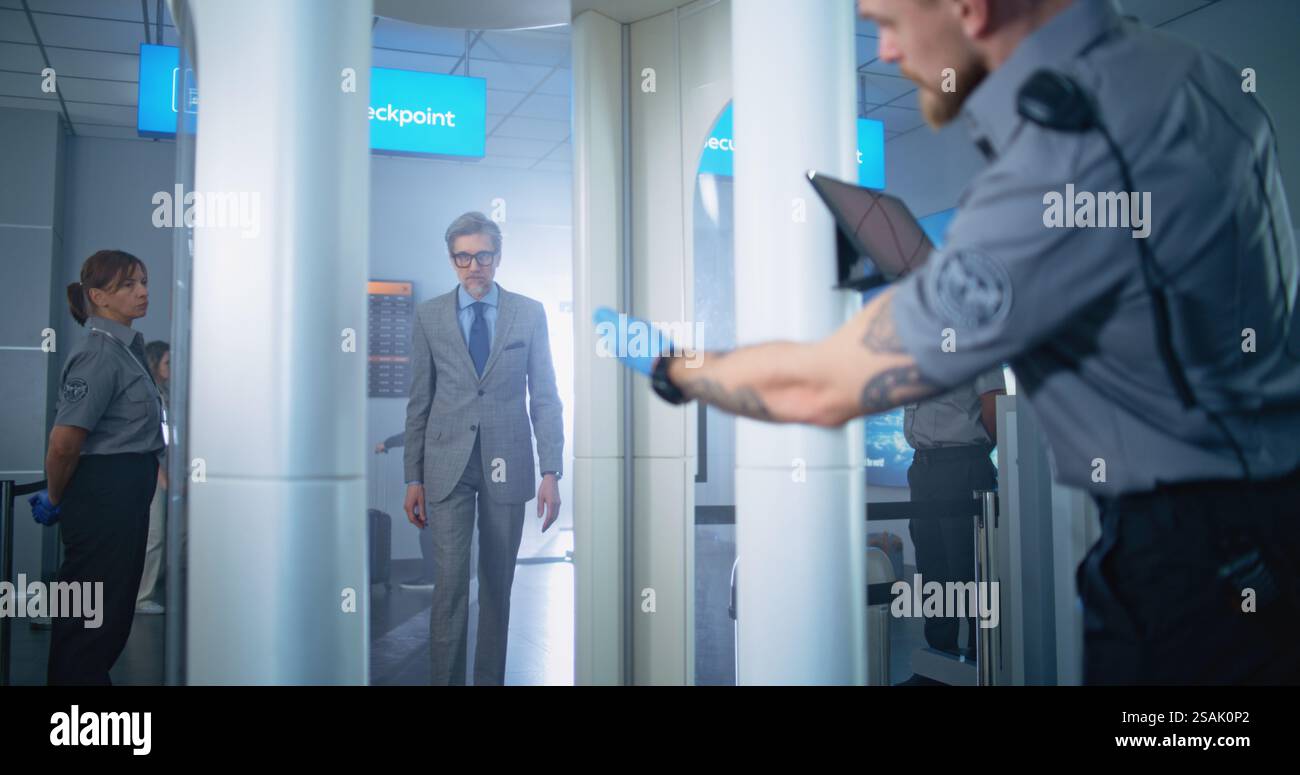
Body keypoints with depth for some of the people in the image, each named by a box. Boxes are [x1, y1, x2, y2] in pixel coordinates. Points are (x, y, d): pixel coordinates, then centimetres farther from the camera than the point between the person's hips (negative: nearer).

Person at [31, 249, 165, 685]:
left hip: (127, 499, 9)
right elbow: (63, 443, -22)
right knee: (92, 619, 1)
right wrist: (56, 501, -6)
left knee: (112, 616, 18)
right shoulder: (101, 353, -17)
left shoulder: (127, 348, 13)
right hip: (104, 498, -9)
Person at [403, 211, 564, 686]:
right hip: (447, 464, 0)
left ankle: (490, 677, 21)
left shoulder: (530, 313, 4)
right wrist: (413, 478, 3)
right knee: (450, 581, -6)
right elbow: (419, 402, 6)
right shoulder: (429, 316, 5)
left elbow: (545, 397, 3)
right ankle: (445, 678, 4)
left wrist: (551, 472, -4)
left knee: (498, 583, 8)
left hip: (507, 463, 1)